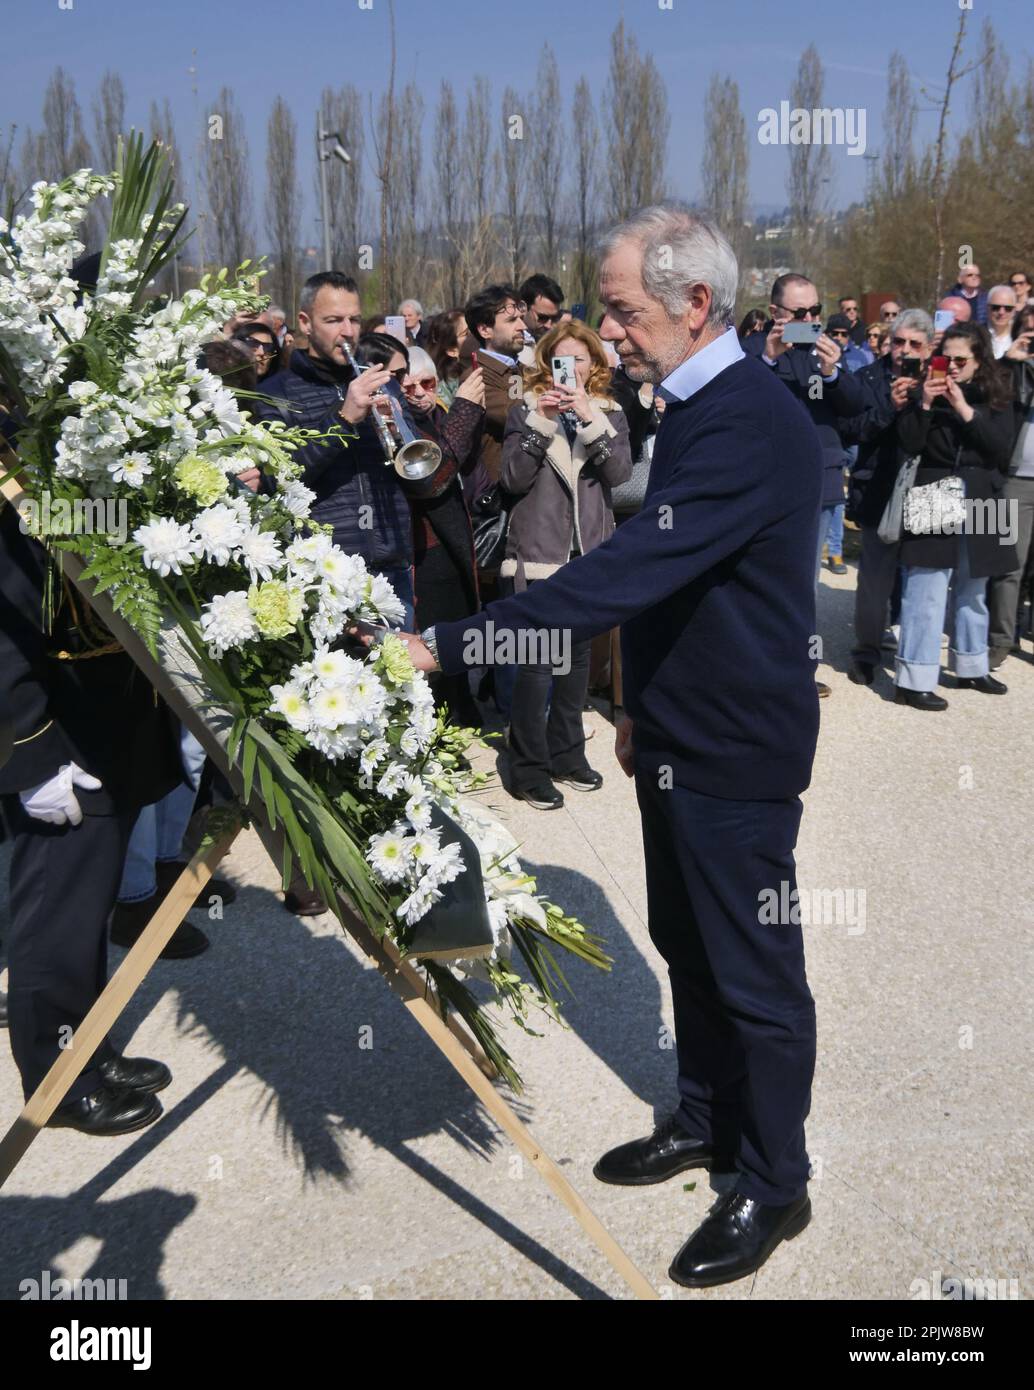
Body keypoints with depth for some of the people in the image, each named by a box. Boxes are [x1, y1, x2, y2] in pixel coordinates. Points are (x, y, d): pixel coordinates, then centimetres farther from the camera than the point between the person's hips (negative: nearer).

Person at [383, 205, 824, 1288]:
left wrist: (452, 645, -33)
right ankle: (706, 1121, 41)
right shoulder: (695, 407, 9)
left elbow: (627, 572, -33)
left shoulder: (749, 424, -24)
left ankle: (774, 1186, 23)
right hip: (680, 737, 10)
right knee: (686, 943, 21)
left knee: (755, 968, 5)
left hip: (739, 751, -10)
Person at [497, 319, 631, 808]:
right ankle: (529, 767, 4)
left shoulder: (609, 413, 8)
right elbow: (513, 478, -10)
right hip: (537, 552, -4)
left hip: (589, 553, 4)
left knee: (577, 656, 13)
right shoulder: (527, 409, 1)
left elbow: (619, 472, -9)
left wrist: (590, 417, -20)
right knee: (536, 663, -6)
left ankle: (566, 753, 26)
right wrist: (541, 421, -19)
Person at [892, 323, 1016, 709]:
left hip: (978, 506, 3)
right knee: (925, 594, -6)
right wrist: (924, 404, -20)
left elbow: (1002, 447, -9)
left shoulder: (996, 396, 3)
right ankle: (914, 680, -4)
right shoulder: (929, 390, -2)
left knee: (973, 592, 16)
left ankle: (971, 667, 30)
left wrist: (965, 410, -16)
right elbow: (909, 443, -9)